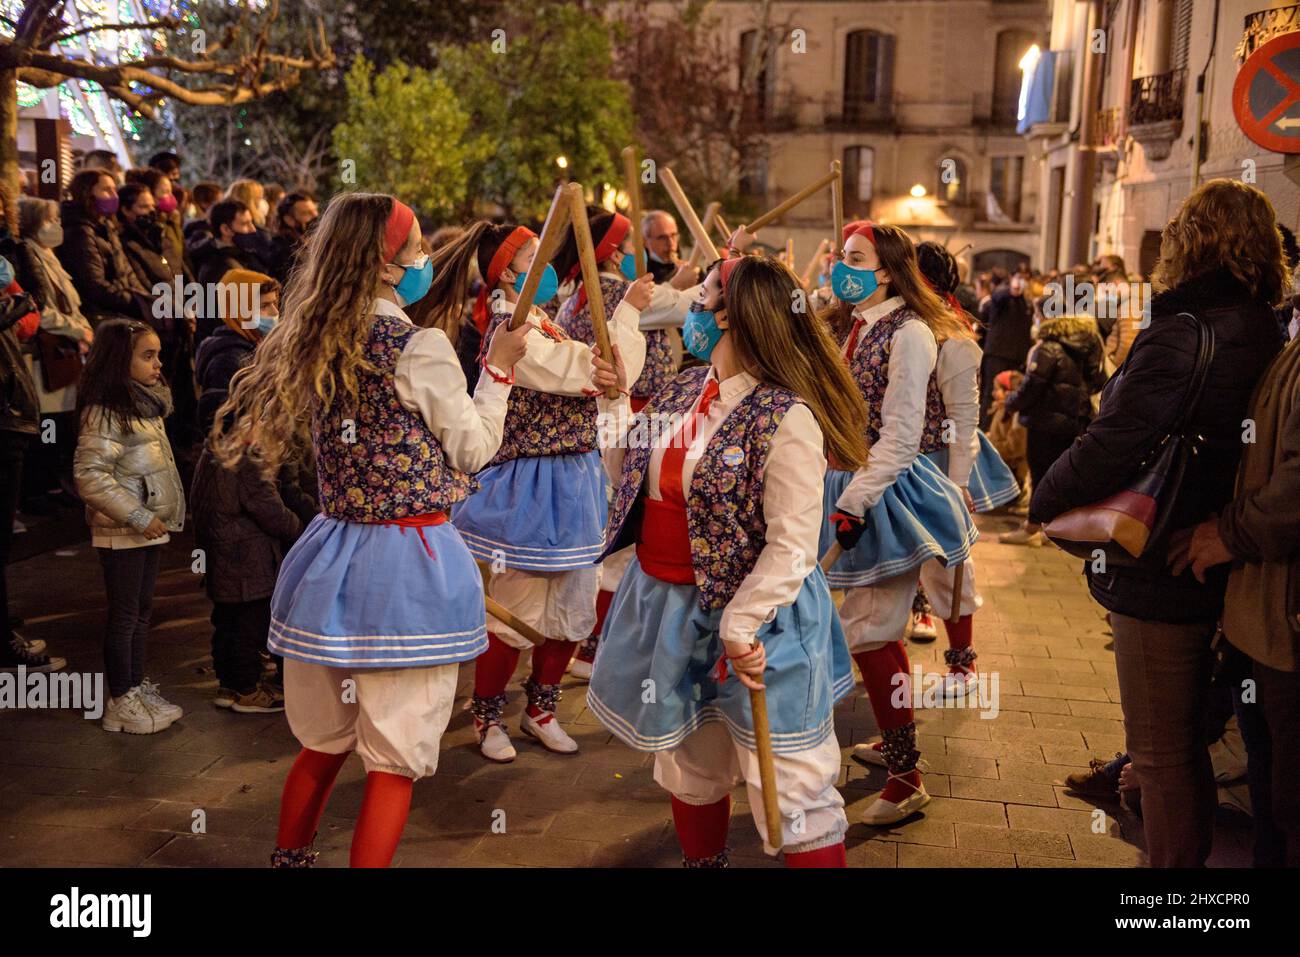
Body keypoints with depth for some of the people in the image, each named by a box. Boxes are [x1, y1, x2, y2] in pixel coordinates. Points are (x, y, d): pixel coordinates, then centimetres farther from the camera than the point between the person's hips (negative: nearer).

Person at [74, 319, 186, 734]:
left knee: (142, 610, 16)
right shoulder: (105, 412, -17)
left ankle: (138, 688, 27)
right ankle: (121, 703, 11)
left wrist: (157, 517, 14)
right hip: (121, 533, -8)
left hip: (149, 528, 9)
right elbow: (89, 475, -23)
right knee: (124, 615, 1)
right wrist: (139, 517, -22)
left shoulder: (146, 405, 12)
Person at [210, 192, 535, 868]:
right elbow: (472, 449, -4)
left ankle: (288, 858, 36)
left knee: (323, 742, 22)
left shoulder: (312, 342, 5)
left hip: (333, 557, 7)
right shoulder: (419, 347, -15)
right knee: (395, 759, 4)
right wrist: (499, 369, 5)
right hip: (408, 563, -7)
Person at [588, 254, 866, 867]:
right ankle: (702, 861, 44)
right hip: (665, 605, 8)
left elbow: (792, 545, -21)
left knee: (788, 792, 2)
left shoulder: (786, 418, -20)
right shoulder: (681, 391, 4)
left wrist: (739, 626, -24)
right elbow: (627, 476, 15)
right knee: (688, 768, 24)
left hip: (754, 616, -7)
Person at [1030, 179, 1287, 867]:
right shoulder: (1263, 336, 4)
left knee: (1161, 750, 5)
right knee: (1186, 738, 24)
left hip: (1158, 578, -9)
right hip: (1213, 572, 9)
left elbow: (1112, 442, -26)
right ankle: (1193, 851, 40)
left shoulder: (1182, 334, -22)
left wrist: (1045, 500, -11)